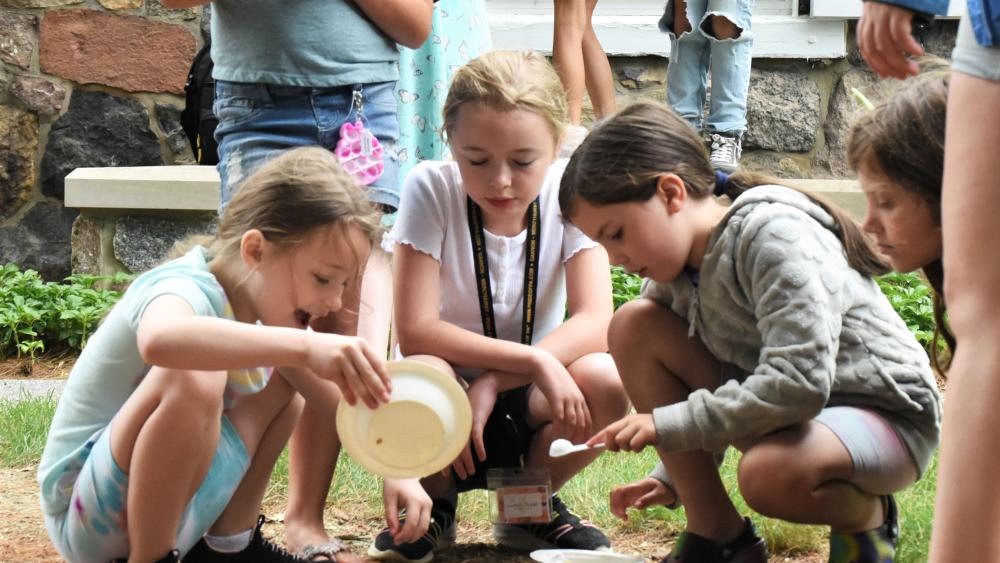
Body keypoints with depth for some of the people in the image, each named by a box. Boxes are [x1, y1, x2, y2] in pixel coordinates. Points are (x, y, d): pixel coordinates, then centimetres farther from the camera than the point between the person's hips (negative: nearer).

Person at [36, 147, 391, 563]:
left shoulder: (271, 296, 1)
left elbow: (350, 409, 5)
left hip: (178, 504, 9)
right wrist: (305, 346, -58)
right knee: (192, 377, -33)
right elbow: (160, 339, -51)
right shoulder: (187, 289, -24)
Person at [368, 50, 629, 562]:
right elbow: (415, 331, -22)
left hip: (527, 401, 2)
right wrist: (534, 359, -28)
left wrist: (494, 383, -29)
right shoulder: (430, 189, -17)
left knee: (606, 380, -29)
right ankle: (434, 507, -1)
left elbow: (594, 324, -19)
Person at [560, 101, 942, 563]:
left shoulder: (775, 236, -24)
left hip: (885, 414, -8)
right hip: (776, 408, 8)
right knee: (633, 325, -8)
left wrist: (670, 425, -30)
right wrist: (674, 478, 6)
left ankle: (867, 514, -3)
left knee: (771, 473, -41)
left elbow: (799, 383, -34)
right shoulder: (676, 269, 1)